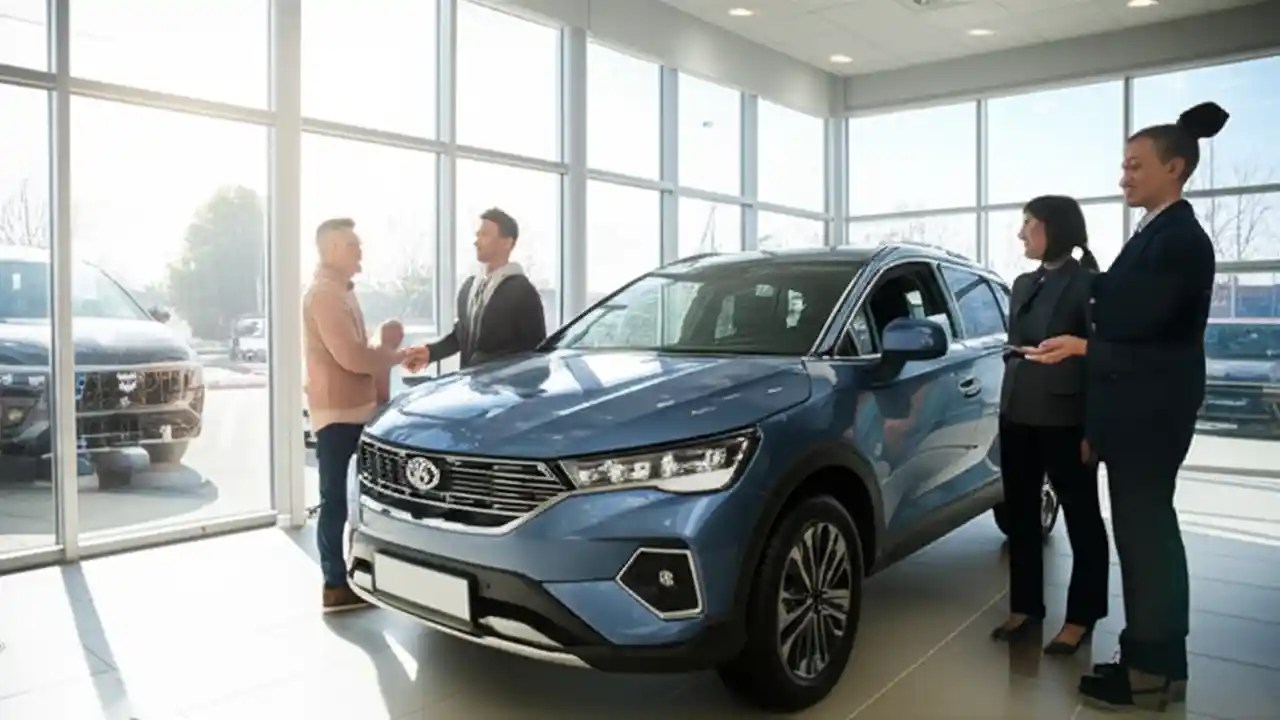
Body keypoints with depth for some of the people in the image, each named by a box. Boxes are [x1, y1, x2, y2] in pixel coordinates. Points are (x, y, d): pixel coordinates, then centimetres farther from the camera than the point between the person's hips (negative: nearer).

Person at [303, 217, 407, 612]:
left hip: (353, 409, 10)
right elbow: (350, 357, -22)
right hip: (337, 412, -10)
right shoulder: (324, 294, -15)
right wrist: (391, 354, -7)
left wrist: (383, 348, 6)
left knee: (349, 498, 16)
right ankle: (336, 585, 4)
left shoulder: (339, 291, 17)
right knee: (337, 500, -4)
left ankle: (348, 576, 27)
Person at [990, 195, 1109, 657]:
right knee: (1021, 515, 11)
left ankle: (1081, 617, 17)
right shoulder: (1024, 284, 13)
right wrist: (1006, 409, 15)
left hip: (1065, 420, -7)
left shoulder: (1087, 284, -8)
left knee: (1082, 520, 7)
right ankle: (1026, 608, 24)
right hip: (1018, 416, 7)